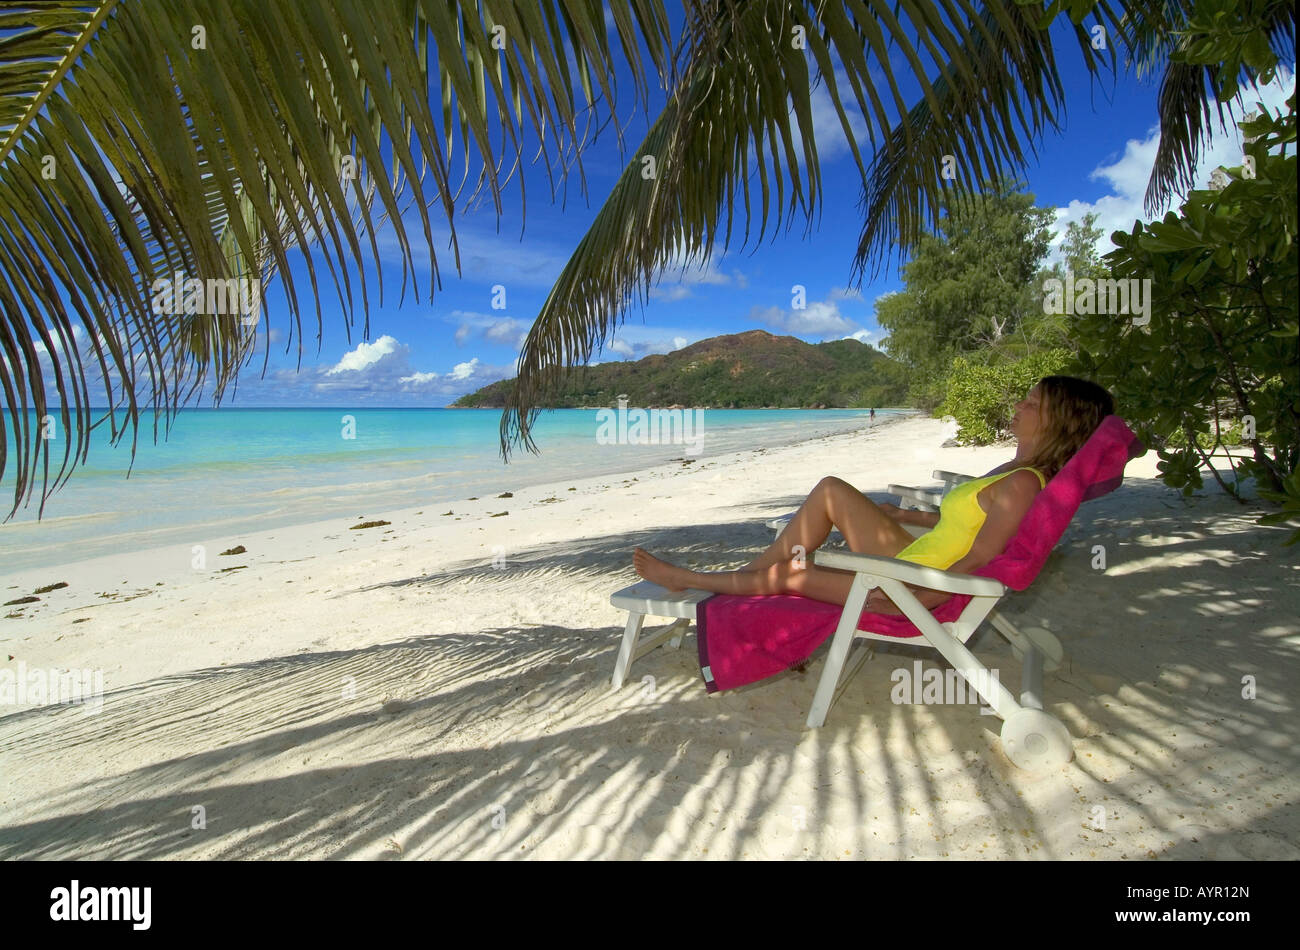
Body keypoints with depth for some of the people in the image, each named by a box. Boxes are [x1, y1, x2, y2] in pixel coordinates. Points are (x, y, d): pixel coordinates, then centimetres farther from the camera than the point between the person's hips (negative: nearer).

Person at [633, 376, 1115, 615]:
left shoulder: (1023, 484, -21)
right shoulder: (1017, 470, 10)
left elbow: (977, 562, -23)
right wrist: (908, 516, 24)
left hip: (914, 591, -9)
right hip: (912, 559, 9)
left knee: (788, 575, -4)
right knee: (831, 489, 4)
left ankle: (690, 579, 16)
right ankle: (743, 576, 9)